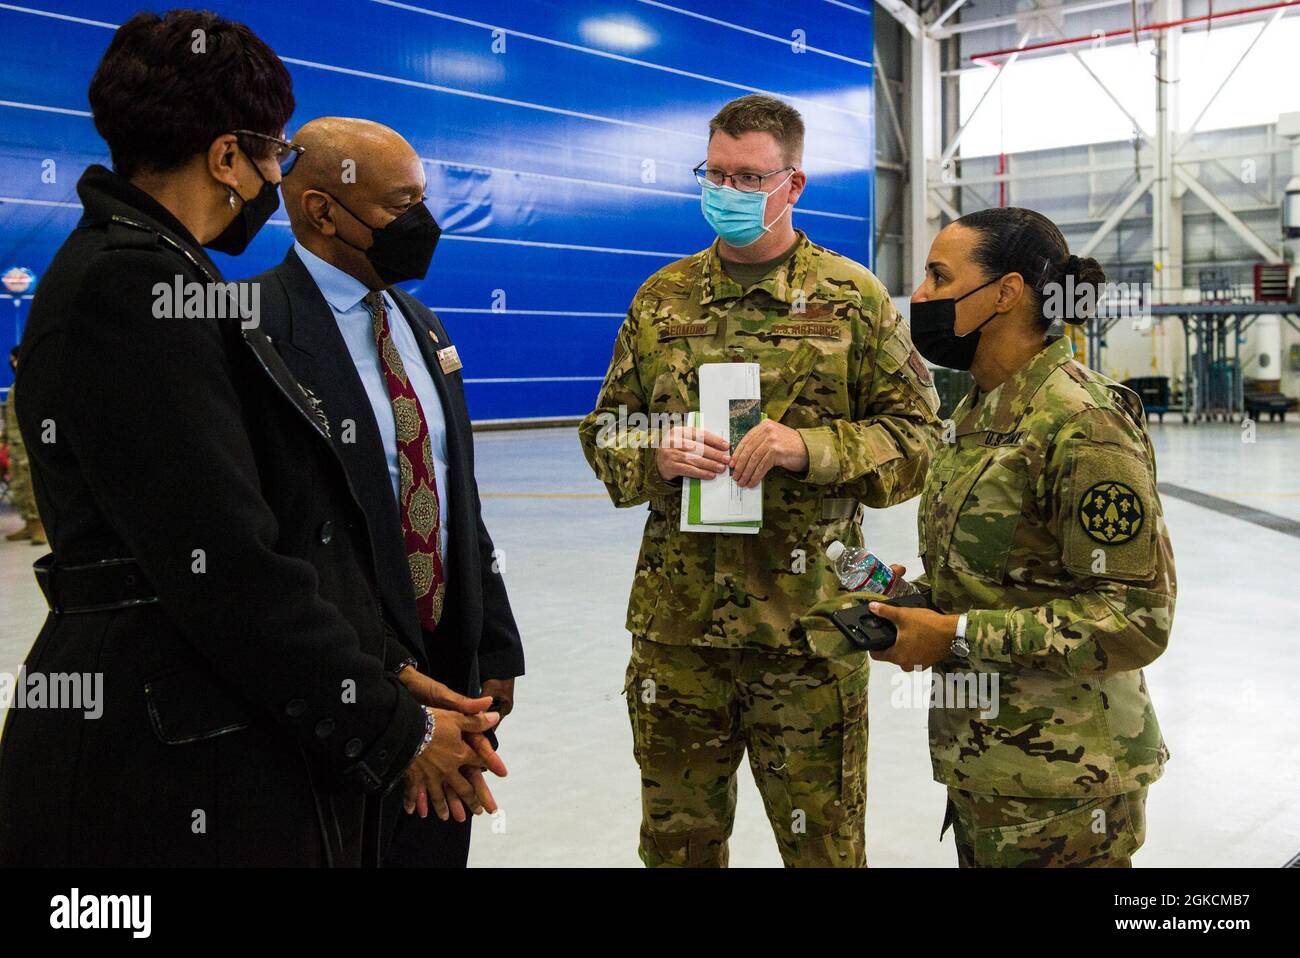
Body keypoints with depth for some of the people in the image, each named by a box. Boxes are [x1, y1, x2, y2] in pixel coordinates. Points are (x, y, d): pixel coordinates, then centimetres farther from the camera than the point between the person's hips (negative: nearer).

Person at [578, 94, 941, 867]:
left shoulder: (852, 296, 0)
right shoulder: (662, 297, 9)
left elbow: (917, 436, -2)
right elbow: (606, 432, 13)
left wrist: (814, 448, -18)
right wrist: (655, 458, -9)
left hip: (809, 624, -3)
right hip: (676, 623, 3)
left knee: (823, 840, 11)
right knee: (677, 836, 17)